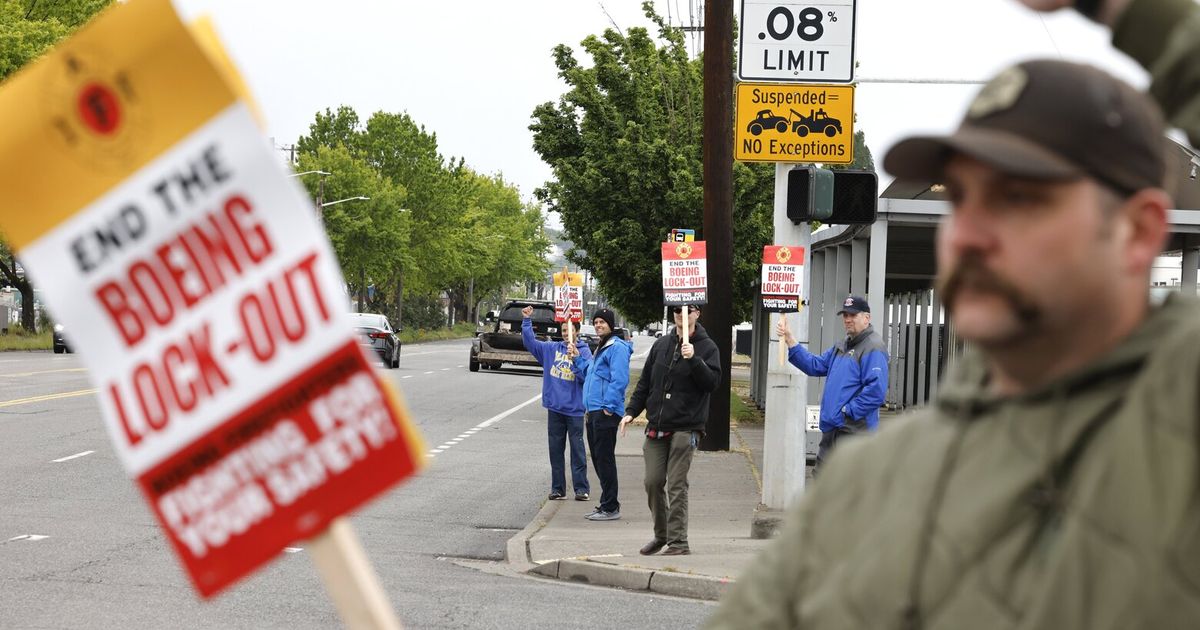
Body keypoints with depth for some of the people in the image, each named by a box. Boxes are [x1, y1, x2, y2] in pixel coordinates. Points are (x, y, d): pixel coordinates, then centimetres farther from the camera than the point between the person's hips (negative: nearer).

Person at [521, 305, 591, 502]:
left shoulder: (584, 351, -4)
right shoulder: (552, 349, 8)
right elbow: (531, 342, 10)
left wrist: (576, 359, -26)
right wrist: (526, 321, 3)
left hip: (574, 410, -4)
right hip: (555, 408, 4)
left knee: (577, 449, -1)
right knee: (555, 449, 8)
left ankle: (581, 488, 3)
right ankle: (557, 488, 15)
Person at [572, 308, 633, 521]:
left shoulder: (617, 347, -11)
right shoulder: (600, 348, 21)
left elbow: (620, 380, -19)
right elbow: (589, 374, 29)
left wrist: (609, 406, -22)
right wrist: (577, 358, 18)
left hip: (606, 412, -10)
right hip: (593, 412, 10)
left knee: (604, 458, -8)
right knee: (598, 458, 13)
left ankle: (610, 508, -4)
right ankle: (607, 504, 20)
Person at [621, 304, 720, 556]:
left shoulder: (707, 347, 0)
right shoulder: (661, 345, 14)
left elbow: (712, 382, -11)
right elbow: (645, 383, 18)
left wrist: (694, 359, -23)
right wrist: (631, 411, 10)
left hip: (685, 427, -5)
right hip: (656, 427, 5)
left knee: (677, 485, -8)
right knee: (653, 482, 5)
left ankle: (677, 541, -5)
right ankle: (662, 535, 22)